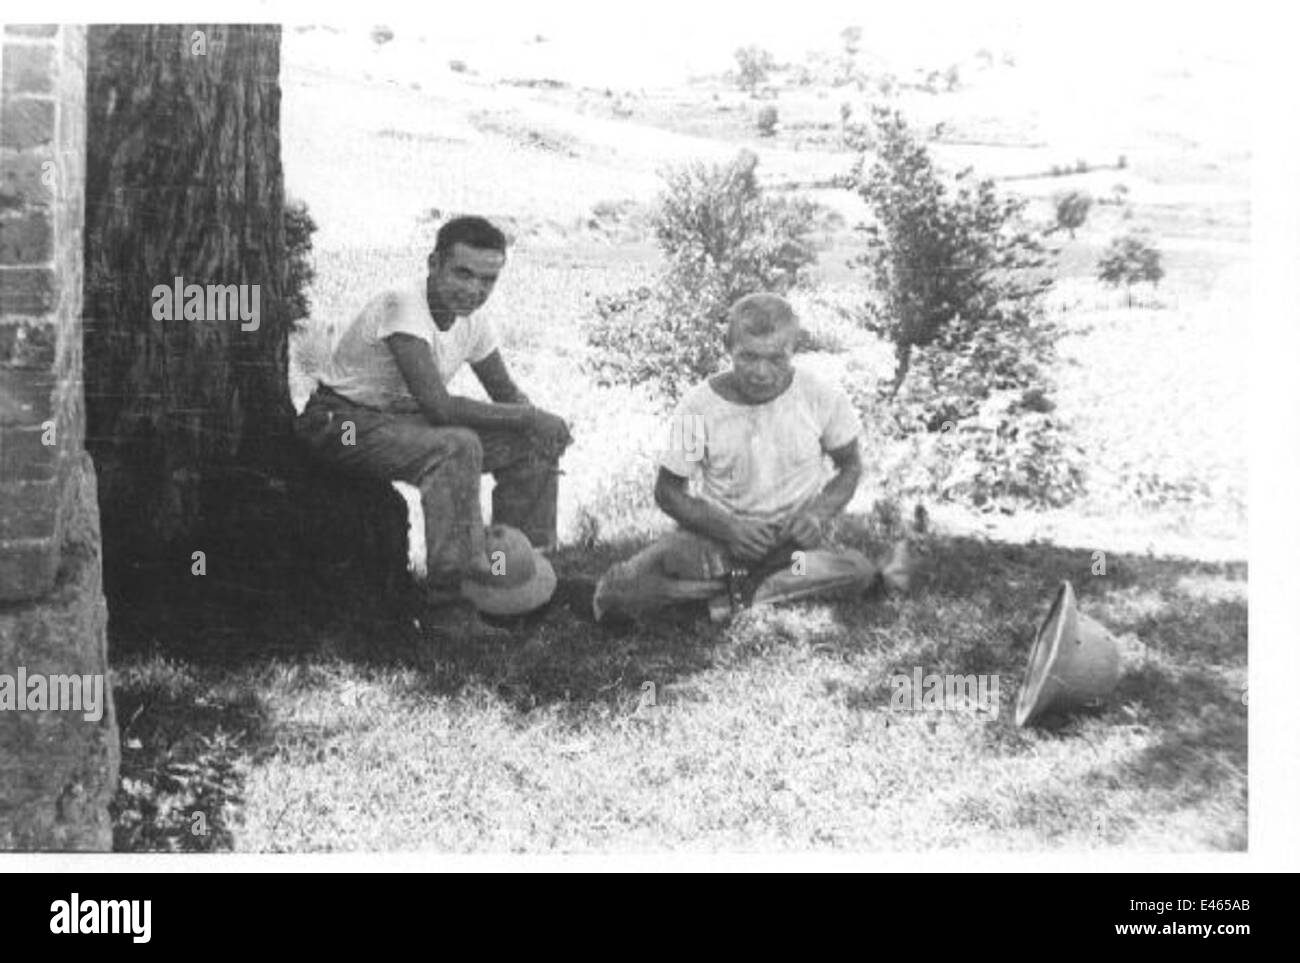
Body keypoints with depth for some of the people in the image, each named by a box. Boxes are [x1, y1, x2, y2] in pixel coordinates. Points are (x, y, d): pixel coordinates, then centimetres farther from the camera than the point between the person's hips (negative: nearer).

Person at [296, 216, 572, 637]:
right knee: (457, 447, -34)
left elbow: (507, 394, 9)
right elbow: (438, 405, -34)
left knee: (532, 444, -5)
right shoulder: (402, 308, -26)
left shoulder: (472, 319, -1)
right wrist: (529, 417, -26)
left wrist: (540, 425, -15)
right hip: (344, 423, -8)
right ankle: (448, 604, -29)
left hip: (406, 420, 8)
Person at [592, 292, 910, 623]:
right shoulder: (699, 406, -12)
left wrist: (818, 514, -14)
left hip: (795, 535, 0)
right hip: (719, 532, 0)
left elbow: (850, 467, 6)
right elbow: (668, 491, -3)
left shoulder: (822, 397, -10)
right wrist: (727, 527, -20)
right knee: (621, 590, -26)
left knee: (855, 572, -33)